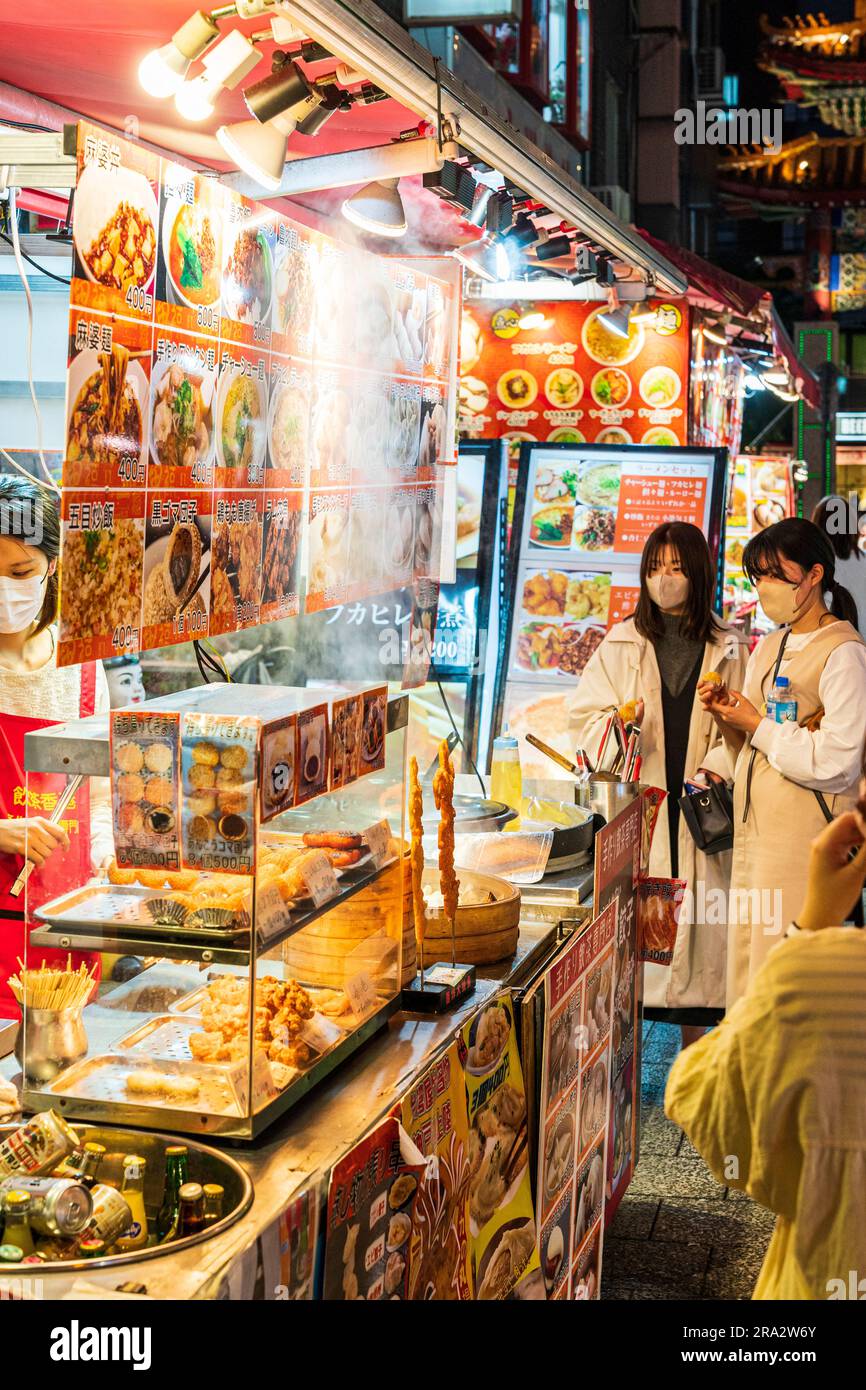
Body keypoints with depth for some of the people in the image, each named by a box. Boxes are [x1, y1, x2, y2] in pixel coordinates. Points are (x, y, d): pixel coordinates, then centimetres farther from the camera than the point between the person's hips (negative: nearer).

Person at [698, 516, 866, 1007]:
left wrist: (756, 724, -11)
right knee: (748, 961, 9)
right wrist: (728, 715, 1)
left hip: (805, 835, -8)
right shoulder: (770, 647, 16)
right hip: (754, 828, 8)